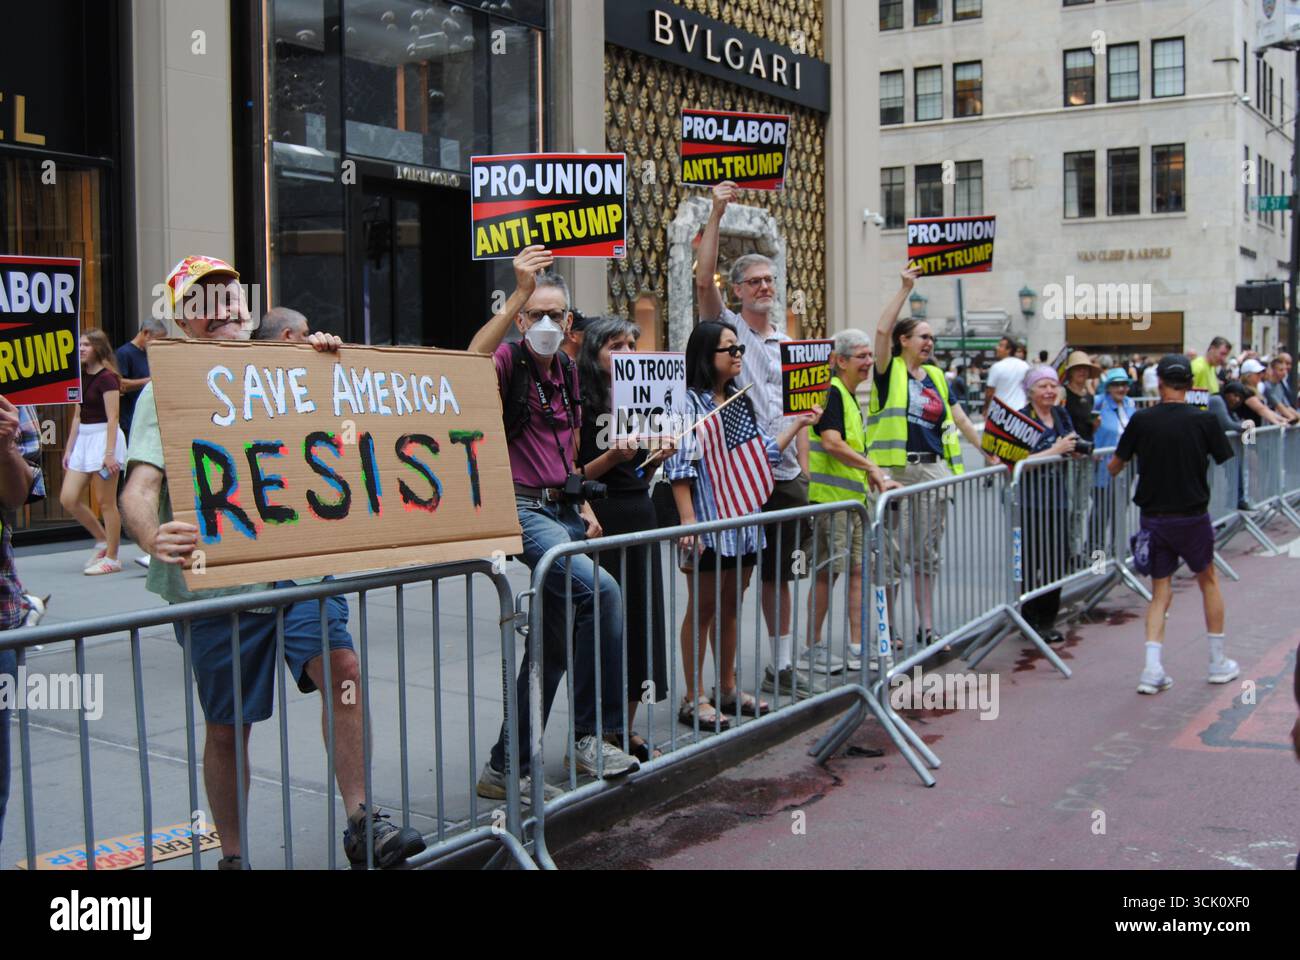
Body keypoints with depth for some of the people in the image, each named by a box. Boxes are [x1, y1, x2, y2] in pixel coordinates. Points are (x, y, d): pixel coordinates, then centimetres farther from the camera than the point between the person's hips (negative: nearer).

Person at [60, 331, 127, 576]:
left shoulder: (107, 378, -11)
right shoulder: (82, 377, 13)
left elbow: (112, 418, -15)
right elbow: (78, 415, 17)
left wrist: (110, 453, -20)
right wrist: (69, 448, 16)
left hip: (104, 437, -8)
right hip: (83, 438, 8)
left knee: (106, 503, -1)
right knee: (68, 499, 5)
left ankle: (112, 558, 8)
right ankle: (103, 540, 21)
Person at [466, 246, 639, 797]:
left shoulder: (566, 371, 15)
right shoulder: (510, 361, -6)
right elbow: (473, 361, -33)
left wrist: (583, 506, 14)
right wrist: (518, 294, -35)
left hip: (562, 511, 9)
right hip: (520, 508, -9)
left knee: (553, 642, 10)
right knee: (600, 591, -26)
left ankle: (508, 766, 22)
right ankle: (591, 735, -11)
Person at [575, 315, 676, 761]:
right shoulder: (581, 402, -8)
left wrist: (657, 457, -1)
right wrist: (611, 458, -24)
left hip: (640, 513, 7)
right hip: (601, 518, -7)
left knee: (641, 617, 8)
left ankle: (626, 731, 19)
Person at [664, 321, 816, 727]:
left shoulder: (741, 403, 15)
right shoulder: (688, 403, -10)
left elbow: (766, 452, 19)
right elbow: (678, 467, -15)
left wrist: (798, 424, 14)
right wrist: (688, 521, -21)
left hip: (744, 520, 7)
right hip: (708, 524, -7)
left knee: (730, 607, 14)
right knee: (702, 609, 0)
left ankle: (727, 689, 24)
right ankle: (694, 698, 8)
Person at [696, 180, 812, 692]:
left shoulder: (788, 345, 16)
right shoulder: (726, 327, 1)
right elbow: (703, 280, -16)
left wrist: (805, 471, 10)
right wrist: (716, 214, -18)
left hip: (785, 475, 6)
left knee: (778, 571, 14)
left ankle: (782, 662, 24)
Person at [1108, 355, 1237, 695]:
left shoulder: (1141, 420, -7)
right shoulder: (1204, 419, -9)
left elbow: (1113, 468, 1)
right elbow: (1226, 460, -1)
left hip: (1154, 517, 1)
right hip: (1193, 515, -1)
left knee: (1160, 590, 9)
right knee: (1208, 580, 20)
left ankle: (1152, 668, -3)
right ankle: (1218, 663, 27)